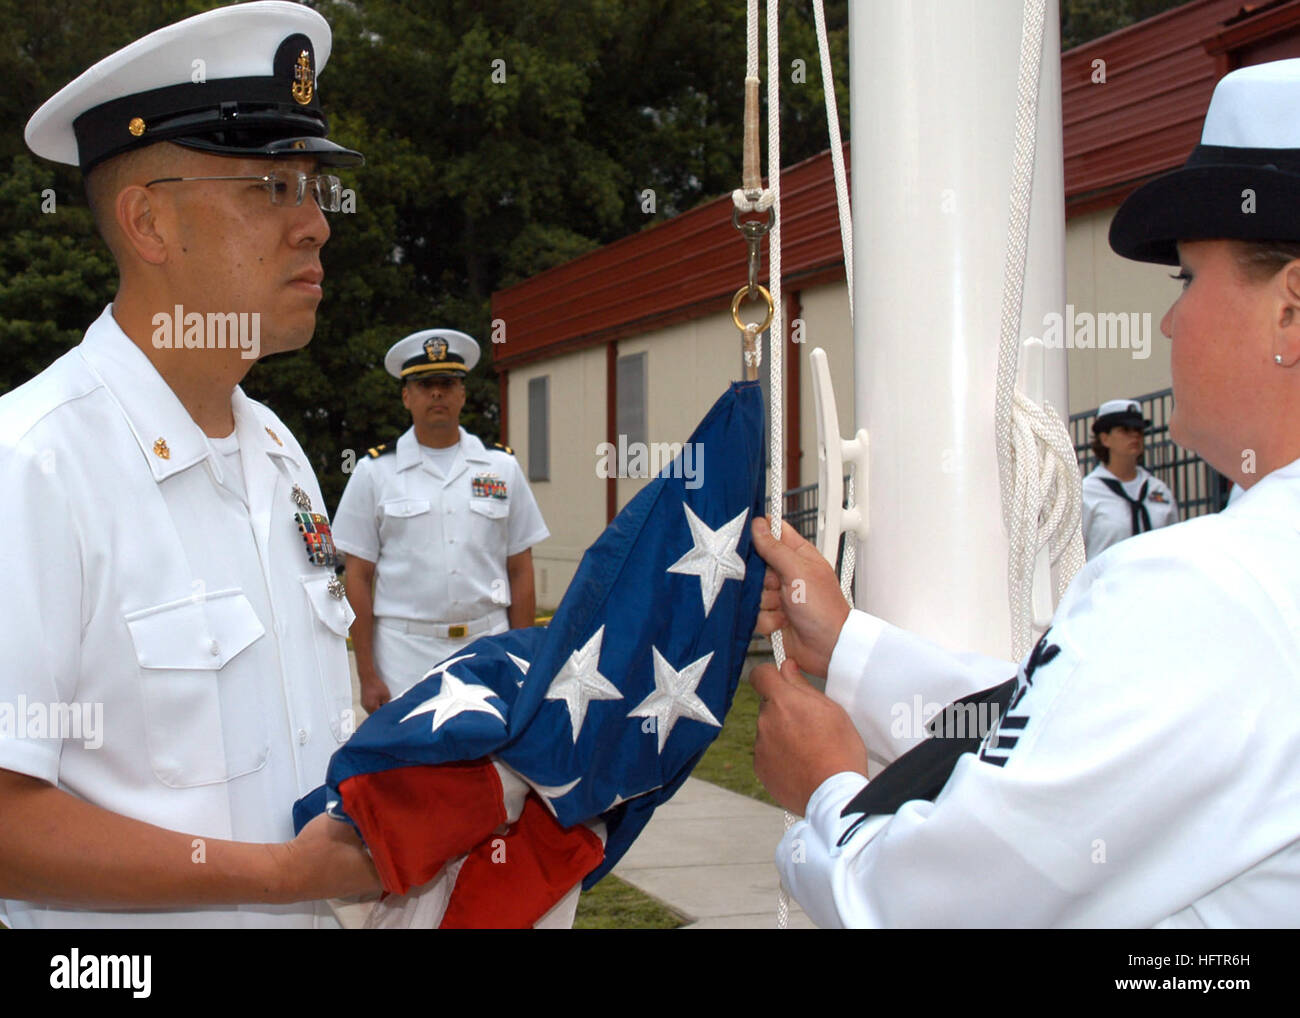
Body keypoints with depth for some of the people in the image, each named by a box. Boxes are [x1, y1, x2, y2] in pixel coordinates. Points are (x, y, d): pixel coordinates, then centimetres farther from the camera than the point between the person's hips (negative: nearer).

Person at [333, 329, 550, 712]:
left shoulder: (501, 466, 11)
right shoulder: (375, 471, 6)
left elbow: (520, 571, 10)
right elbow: (358, 579, 3)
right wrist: (367, 676, -3)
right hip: (405, 657, -1)